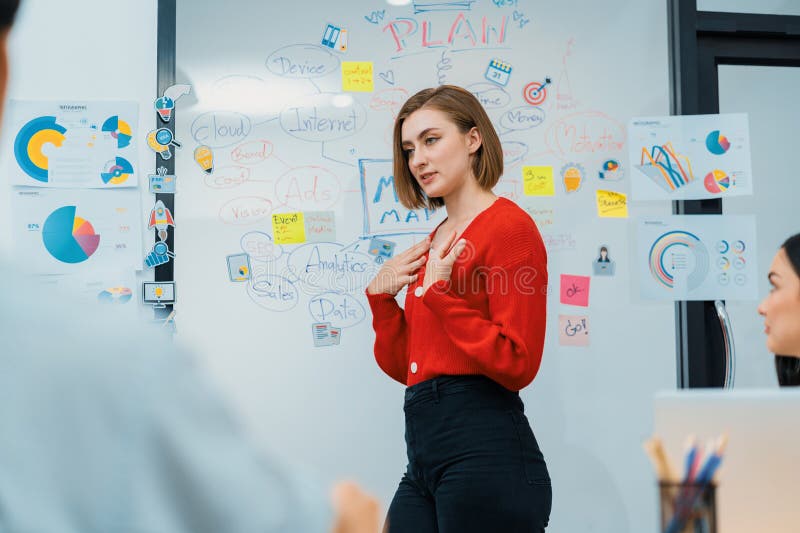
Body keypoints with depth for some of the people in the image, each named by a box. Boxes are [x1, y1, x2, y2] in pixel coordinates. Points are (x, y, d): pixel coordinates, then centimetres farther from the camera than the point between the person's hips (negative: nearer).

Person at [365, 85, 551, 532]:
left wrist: (439, 293, -15)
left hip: (485, 449, -8)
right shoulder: (435, 242, 15)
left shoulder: (509, 226, -8)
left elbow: (517, 364, -16)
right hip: (425, 451, 8)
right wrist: (381, 296, 5)